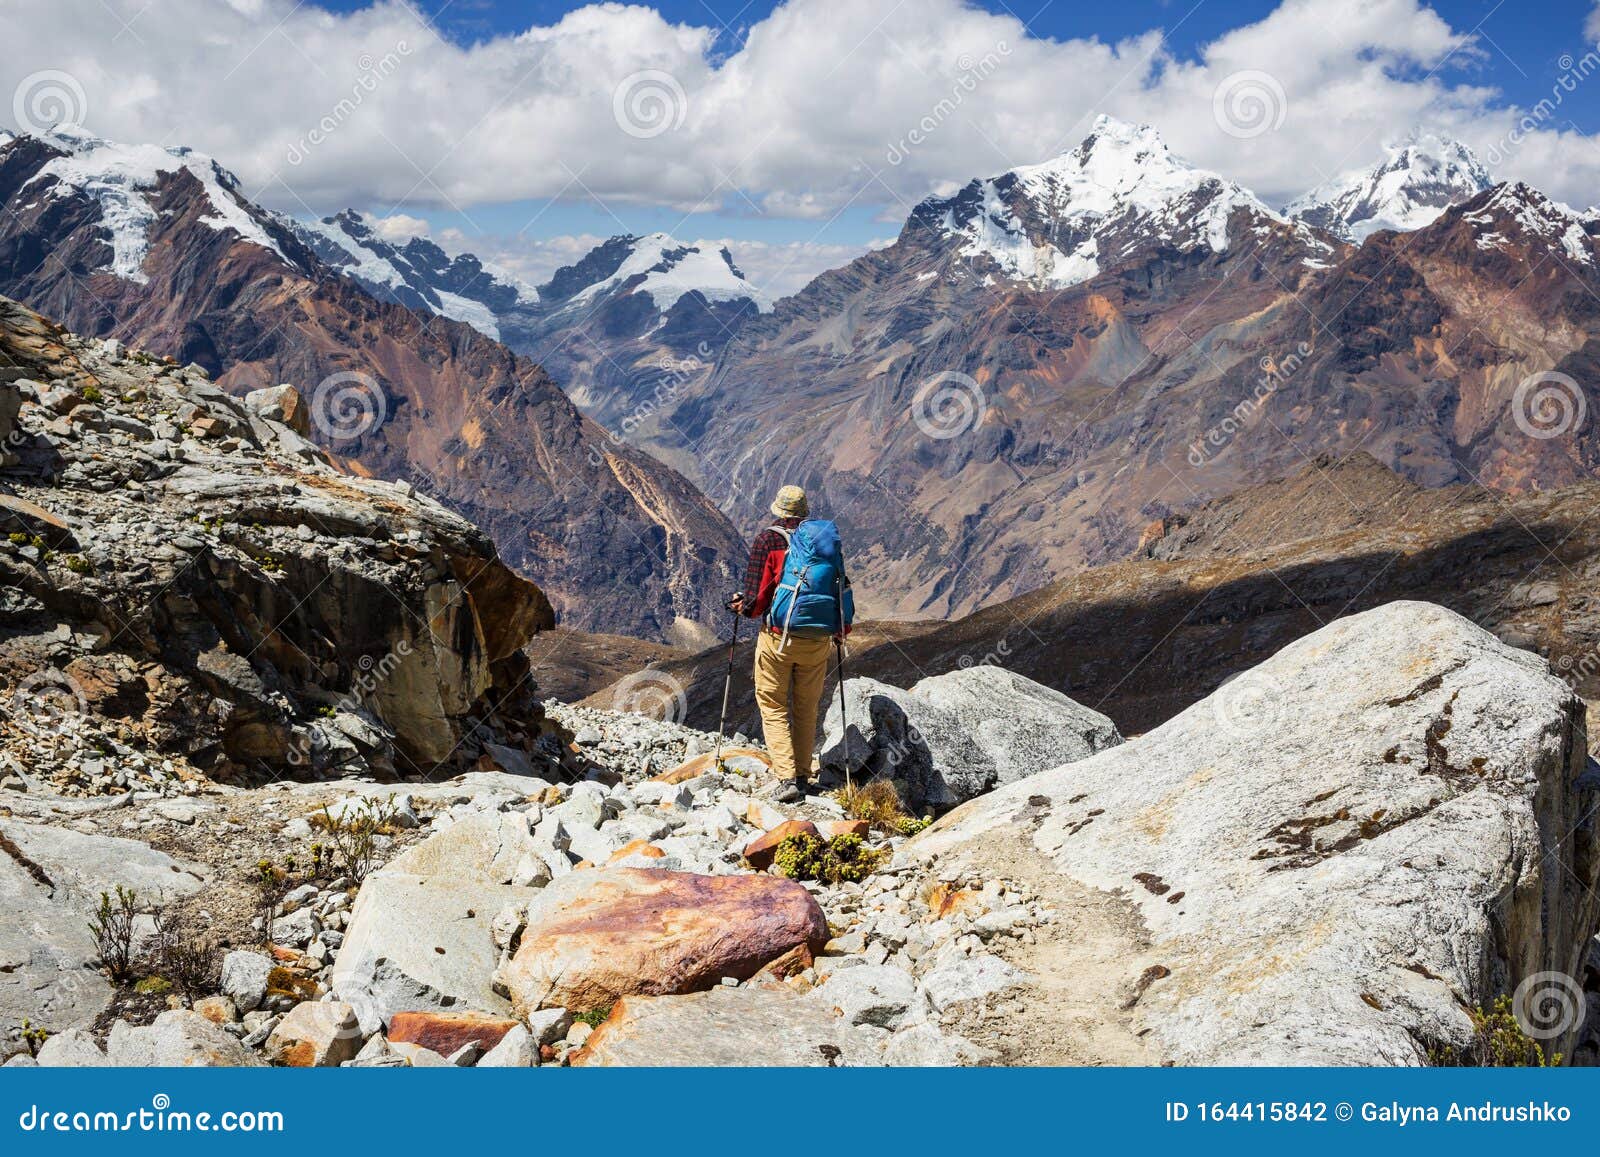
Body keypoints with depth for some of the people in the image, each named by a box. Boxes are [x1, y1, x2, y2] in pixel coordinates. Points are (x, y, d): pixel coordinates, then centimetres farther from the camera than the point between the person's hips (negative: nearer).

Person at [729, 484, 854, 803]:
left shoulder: (768, 540, -5)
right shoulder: (829, 540, 7)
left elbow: (756, 597, -9)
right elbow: (843, 589, 10)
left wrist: (744, 606, 14)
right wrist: (842, 627, 26)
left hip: (778, 636, -3)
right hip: (818, 640, 4)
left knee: (774, 707, 5)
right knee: (806, 710, 16)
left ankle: (787, 778, -7)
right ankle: (802, 775, 21)